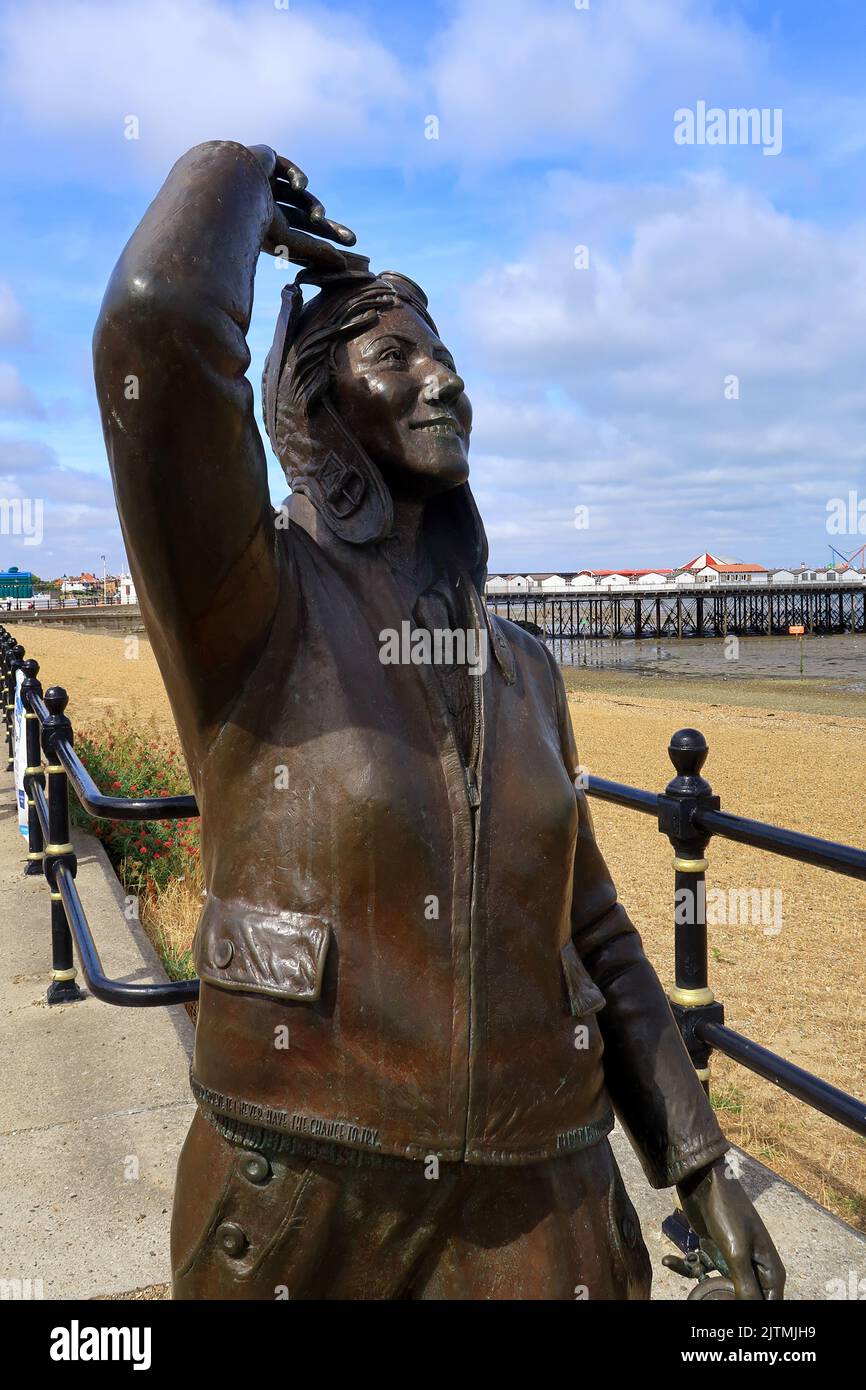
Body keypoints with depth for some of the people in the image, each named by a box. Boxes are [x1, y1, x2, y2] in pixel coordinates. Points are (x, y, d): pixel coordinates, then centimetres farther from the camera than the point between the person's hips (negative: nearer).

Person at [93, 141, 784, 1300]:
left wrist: (700, 1161, 6)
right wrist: (242, 183, -6)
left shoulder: (518, 670, 6)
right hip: (302, 1203, -3)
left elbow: (583, 927, 10)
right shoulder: (239, 604, -10)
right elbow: (160, 328, -28)